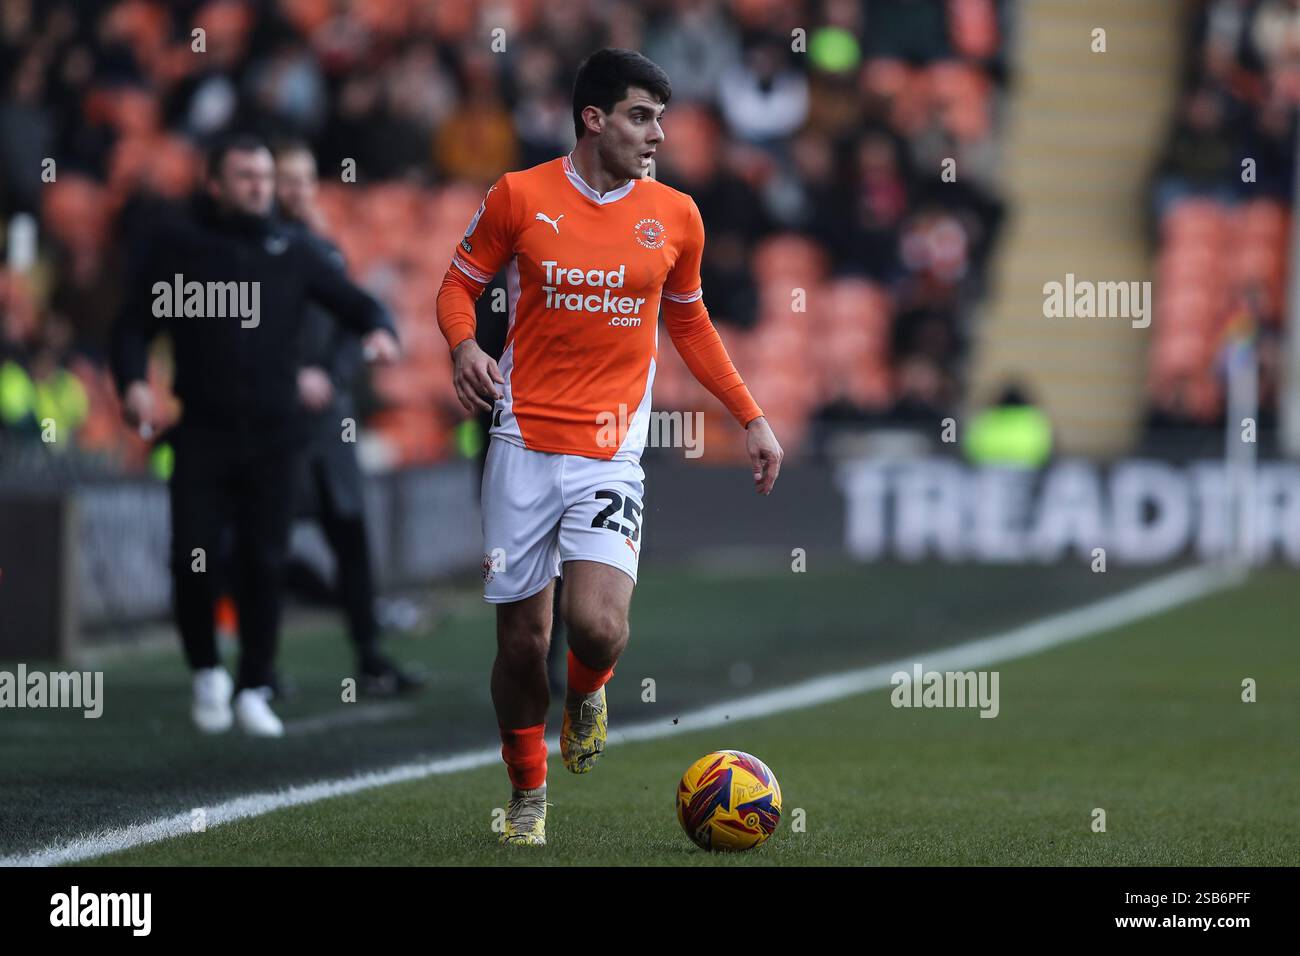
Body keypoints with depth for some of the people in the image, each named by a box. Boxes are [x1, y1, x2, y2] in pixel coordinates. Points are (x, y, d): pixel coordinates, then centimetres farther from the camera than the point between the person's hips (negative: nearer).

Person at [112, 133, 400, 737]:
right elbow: (133, 324, 5)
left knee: (264, 566, -1)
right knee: (193, 560, -9)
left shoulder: (291, 250, 10)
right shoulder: (178, 243, 4)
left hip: (272, 437, 2)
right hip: (201, 433, -2)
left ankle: (253, 689, 11)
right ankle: (206, 672, 14)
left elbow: (354, 302, 14)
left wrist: (379, 330, -9)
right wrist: (132, 381, -13)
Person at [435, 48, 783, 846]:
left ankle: (587, 694, 17)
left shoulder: (675, 216, 5)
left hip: (611, 454, 0)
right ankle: (528, 795, 24)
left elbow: (689, 323, 19)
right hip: (524, 443, 0)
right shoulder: (521, 197, -2)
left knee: (597, 625, -20)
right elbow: (461, 283, 8)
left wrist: (751, 417, 16)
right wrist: (464, 346, -14)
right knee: (522, 637, 3)